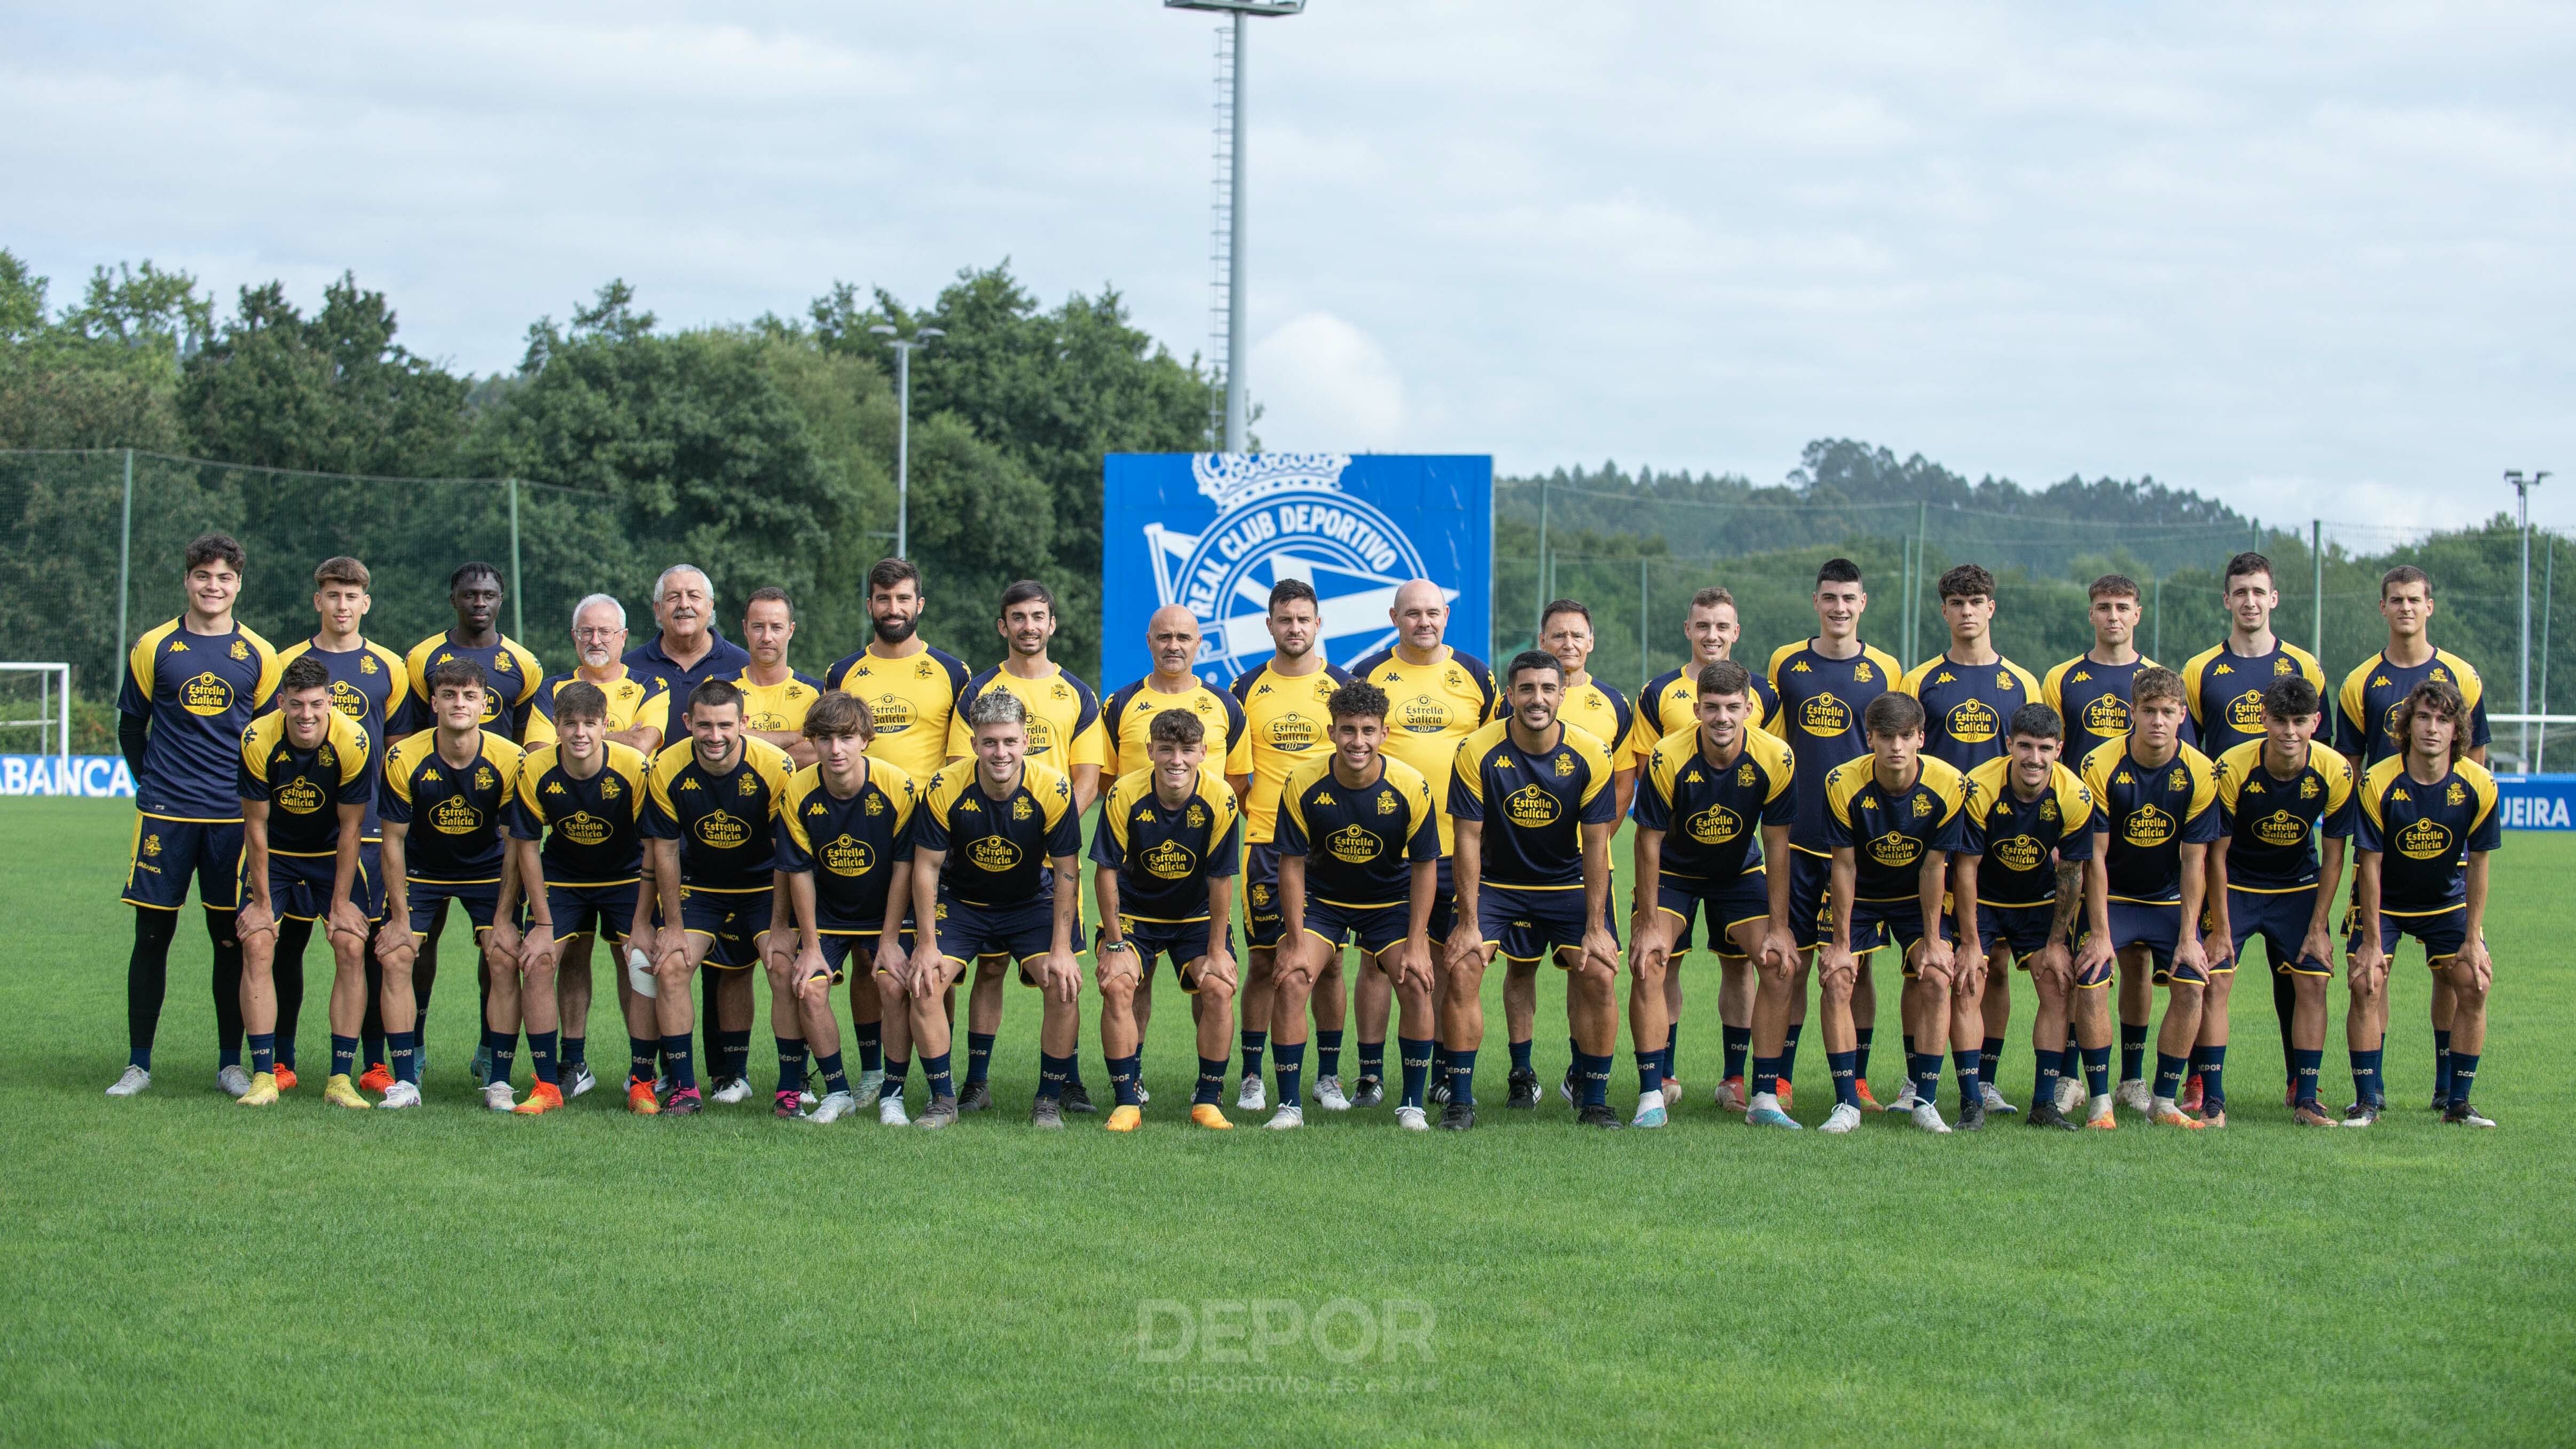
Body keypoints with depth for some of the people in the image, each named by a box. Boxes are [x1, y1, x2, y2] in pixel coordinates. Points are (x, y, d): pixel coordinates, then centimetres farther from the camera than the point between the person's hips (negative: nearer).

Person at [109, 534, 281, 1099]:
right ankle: (138, 1063, 8)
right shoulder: (154, 648, 4)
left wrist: (252, 796, 9)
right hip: (164, 815, 0)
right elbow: (130, 726, 12)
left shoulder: (258, 656, 6)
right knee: (152, 935, 1)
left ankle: (230, 1063, 12)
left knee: (232, 939, 3)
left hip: (234, 819, 1)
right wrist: (151, 783, 11)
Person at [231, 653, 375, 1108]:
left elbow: (351, 828, -14)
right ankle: (263, 1077, -11)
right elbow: (255, 825, -14)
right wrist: (262, 901, -12)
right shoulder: (258, 741, -24)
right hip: (273, 853, 0)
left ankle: (341, 1078, -7)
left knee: (351, 948, -13)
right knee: (257, 947, -16)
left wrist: (342, 902, -13)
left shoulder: (352, 742, -25)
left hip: (333, 853, 0)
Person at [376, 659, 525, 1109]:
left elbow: (516, 844, -13)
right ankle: (406, 1079, -4)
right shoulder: (404, 759, -21)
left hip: (487, 869, 0)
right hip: (421, 869, 0)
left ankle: (499, 1080, -5)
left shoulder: (508, 760, -21)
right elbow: (394, 839, -11)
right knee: (395, 958, -13)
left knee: (505, 961, -16)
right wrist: (400, 917, -12)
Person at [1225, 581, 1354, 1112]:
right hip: (1265, 843, 0)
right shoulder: (1247, 688, 6)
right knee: (1263, 962, 1)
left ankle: (1329, 1075, 12)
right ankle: (1252, 1077, 7)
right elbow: (1234, 773, 11)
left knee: (1328, 962, 3)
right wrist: (1249, 812, 0)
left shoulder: (1343, 685, 4)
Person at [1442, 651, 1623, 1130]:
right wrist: (1468, 922, -16)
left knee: (1599, 974, -15)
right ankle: (1460, 1100, -6)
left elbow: (1595, 843, -10)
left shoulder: (1590, 754, -14)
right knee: (1461, 969, -18)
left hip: (1568, 883, 1)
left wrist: (1595, 927, -14)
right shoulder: (1478, 752, -16)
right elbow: (1469, 839, -12)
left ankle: (1593, 1099, 1)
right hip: (1495, 882, -1)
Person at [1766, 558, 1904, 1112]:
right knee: (1794, 961, 1)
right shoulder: (1785, 663, 5)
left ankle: (1858, 1081, 10)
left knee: (1857, 963, 3)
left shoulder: (1884, 671, 3)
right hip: (1798, 836, 0)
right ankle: (1780, 1079, 7)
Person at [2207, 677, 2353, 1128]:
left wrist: (2319, 928, -9)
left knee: (2312, 982, -6)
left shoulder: (2335, 772, -20)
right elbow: (2217, 853, -16)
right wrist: (2221, 930, -15)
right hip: (2236, 884, -2)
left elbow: (2333, 856, -8)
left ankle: (2305, 1099, 2)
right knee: (2214, 981, -12)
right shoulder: (2233, 768, -25)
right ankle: (2212, 1100, -6)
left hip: (2299, 887, 2)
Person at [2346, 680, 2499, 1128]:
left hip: (2446, 901, 2)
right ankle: (2368, 1097, -3)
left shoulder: (2478, 785, -18)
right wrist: (2372, 940, -17)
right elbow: (2370, 864, -18)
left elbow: (2478, 864, -8)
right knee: (2366, 984, -16)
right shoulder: (2378, 783, -23)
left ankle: (2458, 1102, 2)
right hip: (2384, 901, -2)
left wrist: (2473, 938, -9)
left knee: (2474, 983, -10)